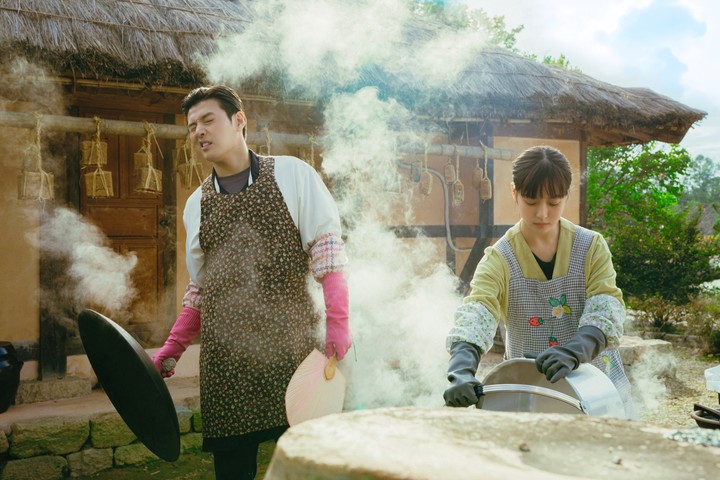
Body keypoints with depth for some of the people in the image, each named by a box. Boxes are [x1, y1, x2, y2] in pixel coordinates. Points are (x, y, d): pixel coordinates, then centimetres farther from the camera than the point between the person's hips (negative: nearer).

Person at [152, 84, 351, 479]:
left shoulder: (292, 174, 3)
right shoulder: (196, 204, 15)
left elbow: (326, 249, -3)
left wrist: (338, 323, -13)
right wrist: (171, 350, 11)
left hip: (290, 345, -3)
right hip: (224, 358, 4)